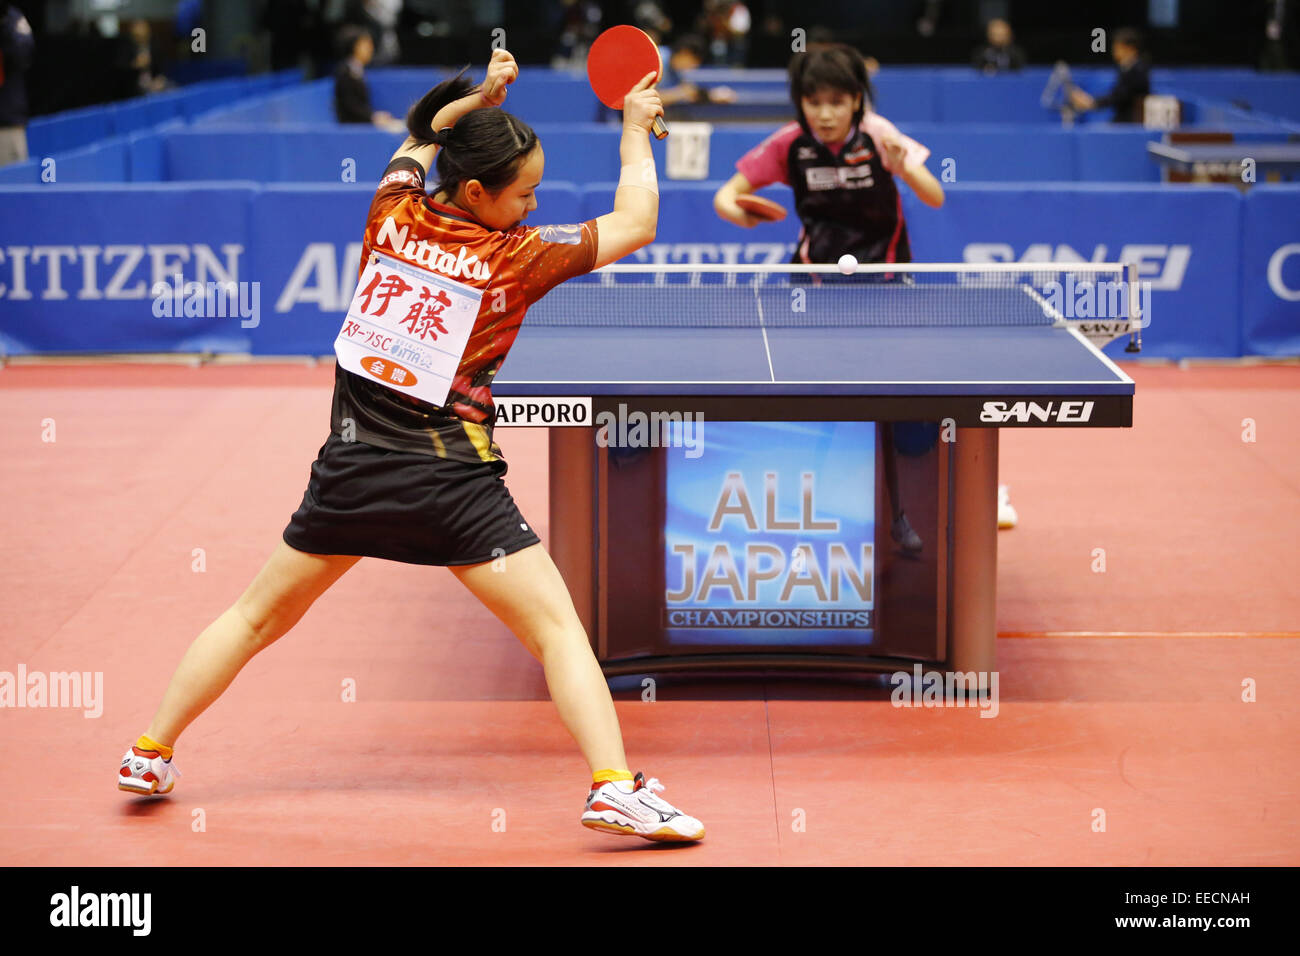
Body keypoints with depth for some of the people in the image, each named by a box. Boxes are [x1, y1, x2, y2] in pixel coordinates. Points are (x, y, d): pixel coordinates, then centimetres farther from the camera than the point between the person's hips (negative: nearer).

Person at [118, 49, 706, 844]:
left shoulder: (393, 212, 3)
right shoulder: (516, 256, -9)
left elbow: (422, 135, 26)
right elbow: (635, 223, -1)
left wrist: (476, 98, 14)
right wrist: (637, 129, 10)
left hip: (351, 468, 5)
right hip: (451, 481, -5)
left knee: (258, 619, 21)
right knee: (557, 628, 0)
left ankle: (151, 755, 28)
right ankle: (615, 789, -13)